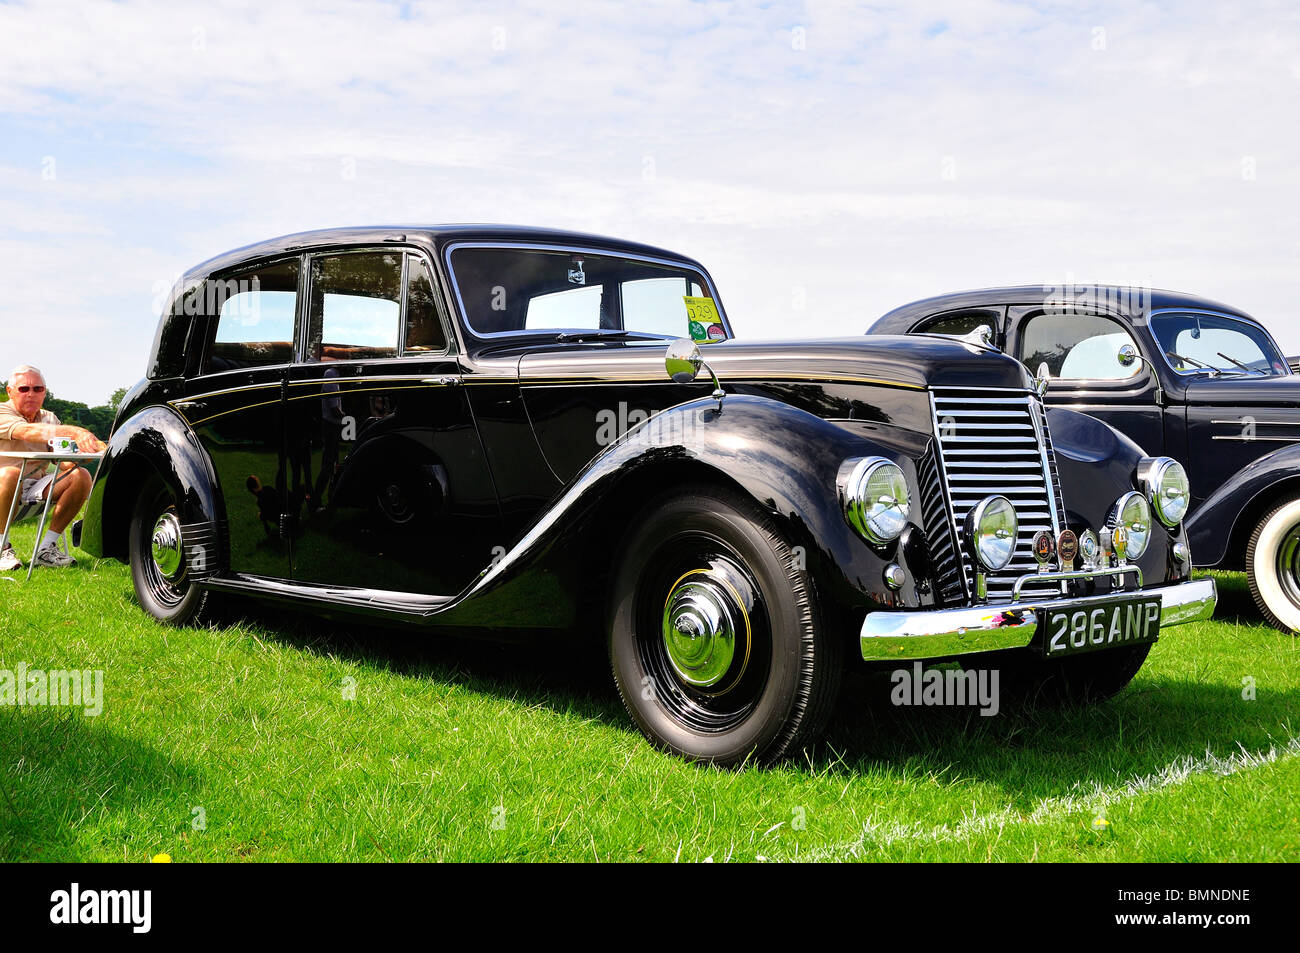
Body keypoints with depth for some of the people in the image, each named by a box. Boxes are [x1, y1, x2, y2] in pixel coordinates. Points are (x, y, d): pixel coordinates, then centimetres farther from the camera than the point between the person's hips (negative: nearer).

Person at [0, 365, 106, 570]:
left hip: (34, 493, 6)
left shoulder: (49, 418, 11)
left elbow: (64, 462, 1)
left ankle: (46, 548, -12)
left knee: (81, 476, -17)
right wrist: (75, 432, -47)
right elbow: (27, 432, -32)